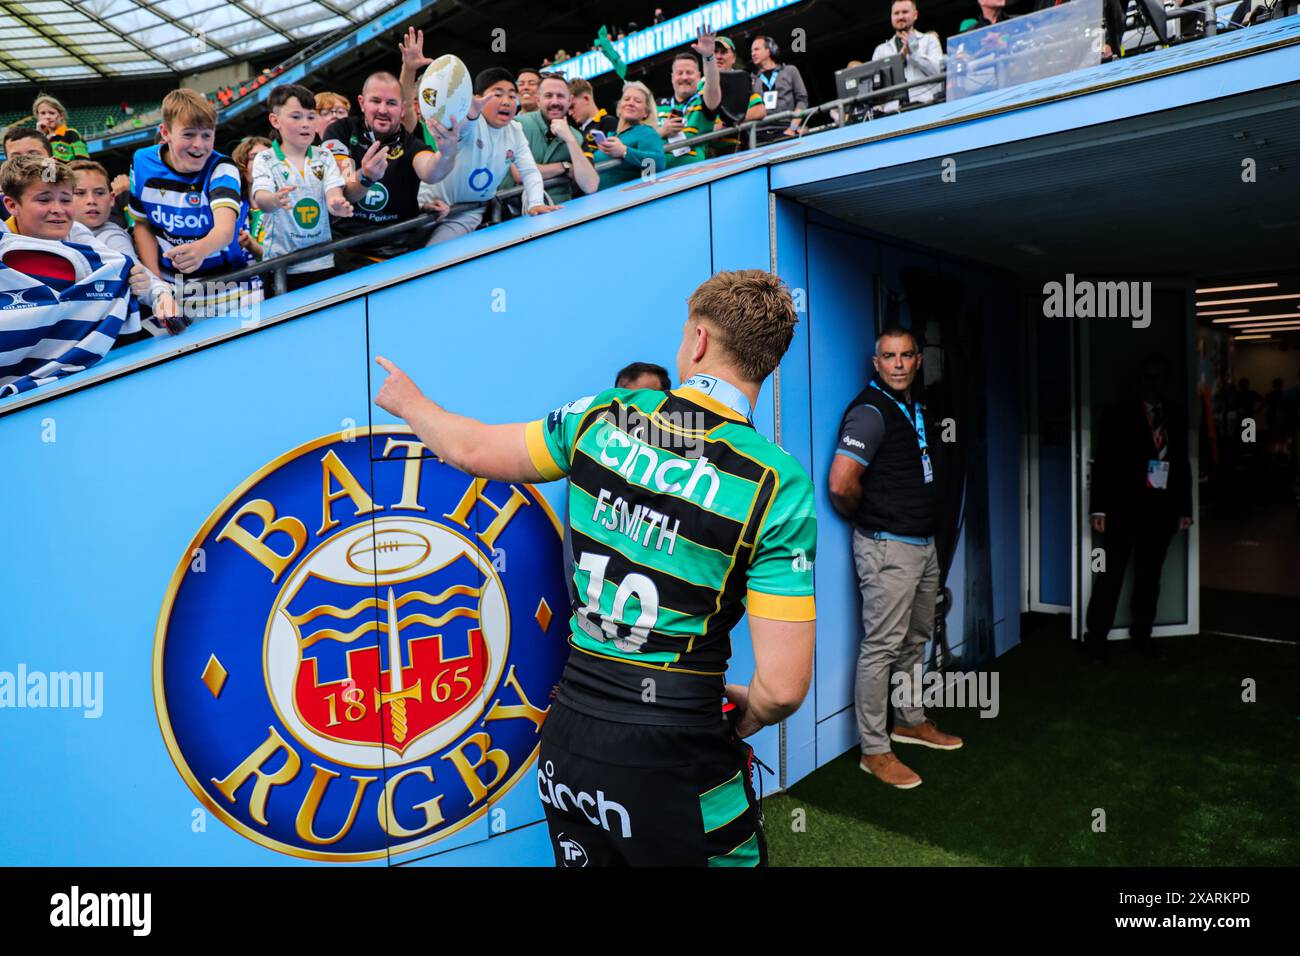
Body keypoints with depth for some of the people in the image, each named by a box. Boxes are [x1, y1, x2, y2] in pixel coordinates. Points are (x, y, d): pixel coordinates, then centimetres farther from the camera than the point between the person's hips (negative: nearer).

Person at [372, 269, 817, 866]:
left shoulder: (602, 418, -5)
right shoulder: (779, 484, -15)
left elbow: (471, 451, 12)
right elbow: (783, 686, -18)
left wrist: (410, 402, 32)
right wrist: (742, 720, 5)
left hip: (570, 729, 4)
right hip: (674, 759, -3)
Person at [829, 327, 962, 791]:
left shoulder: (916, 407, 12)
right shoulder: (869, 412, -17)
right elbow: (841, 483, -28)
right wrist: (866, 517, -9)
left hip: (923, 543, 9)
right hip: (888, 547, -9)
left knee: (915, 639, 20)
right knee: (882, 647, -3)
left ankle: (910, 721, 37)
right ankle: (874, 750, 6)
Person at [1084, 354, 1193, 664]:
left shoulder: (1176, 415, 9)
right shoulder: (1117, 415, 0)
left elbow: (1182, 462, 12)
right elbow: (1102, 463, -3)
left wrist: (1184, 508, 8)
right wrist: (1099, 508, -9)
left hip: (1160, 508, 3)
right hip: (1122, 507, -3)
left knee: (1149, 575, 9)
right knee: (1110, 574, -2)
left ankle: (1141, 634, 20)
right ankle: (1096, 638, 4)